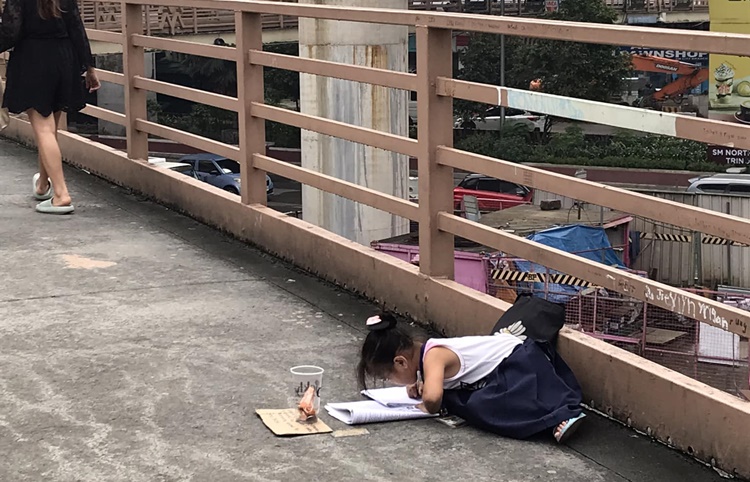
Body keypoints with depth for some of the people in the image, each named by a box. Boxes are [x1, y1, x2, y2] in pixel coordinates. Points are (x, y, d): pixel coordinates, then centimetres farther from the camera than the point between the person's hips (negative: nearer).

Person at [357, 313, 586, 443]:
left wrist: (429, 408, -14)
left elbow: (432, 397, -38)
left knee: (482, 407, -28)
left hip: (521, 364, -10)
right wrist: (420, 386, 10)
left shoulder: (433, 357, -20)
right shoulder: (426, 350, 9)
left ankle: (562, 416, -37)